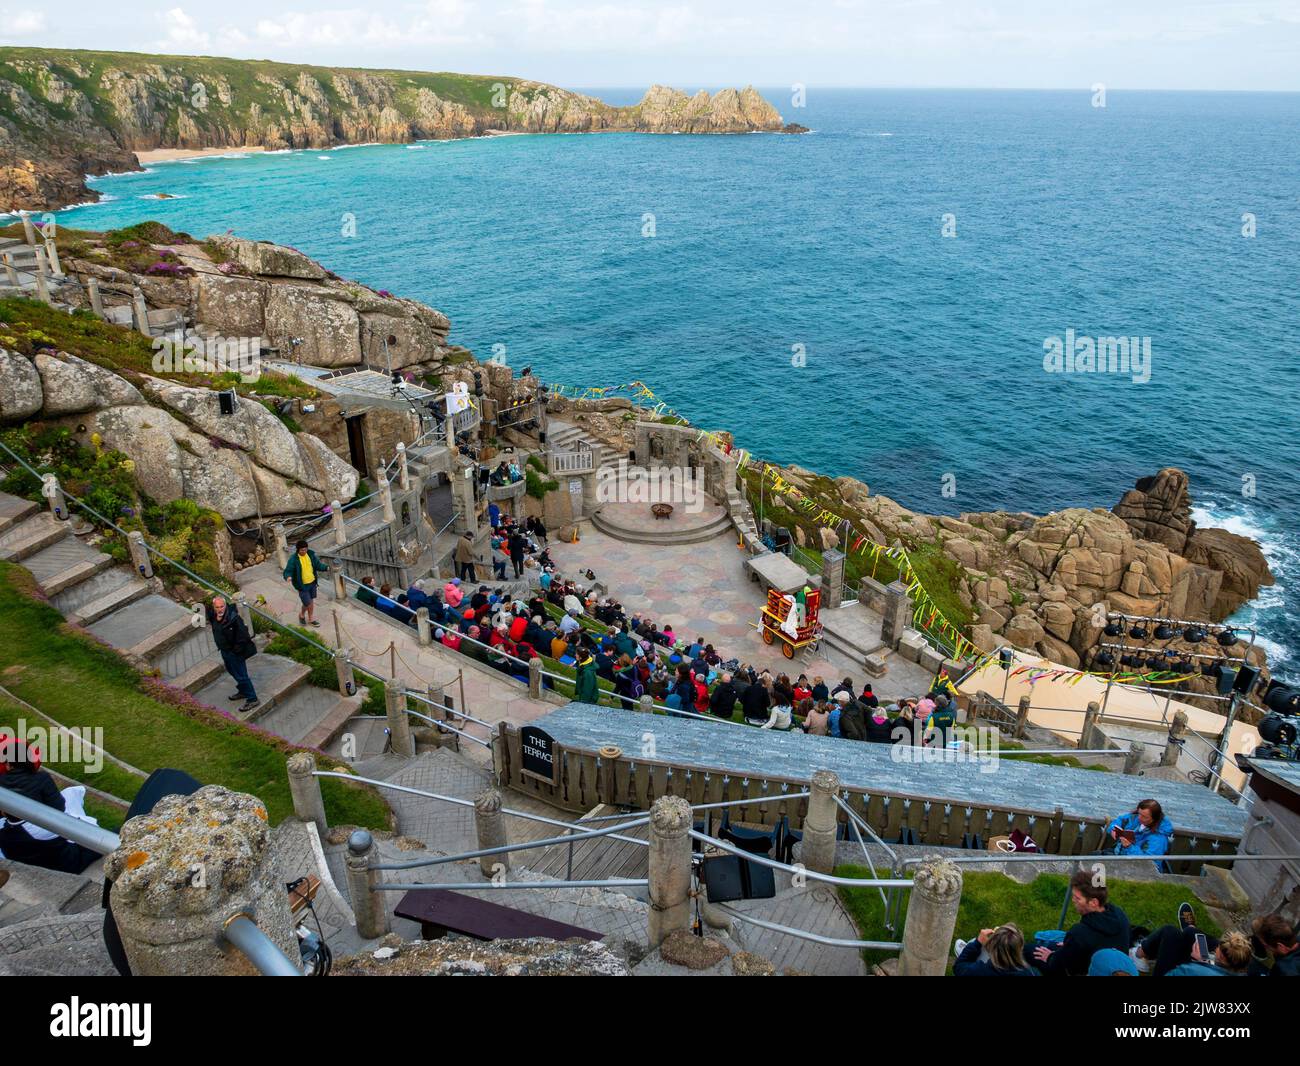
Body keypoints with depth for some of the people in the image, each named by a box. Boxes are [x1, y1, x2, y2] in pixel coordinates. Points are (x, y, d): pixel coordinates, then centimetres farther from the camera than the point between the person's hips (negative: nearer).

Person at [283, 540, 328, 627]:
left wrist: (327, 567, -14)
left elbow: (318, 565, 3)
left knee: (311, 601, 19)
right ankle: (301, 615, 33)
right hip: (302, 585, -5)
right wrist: (288, 577, -42)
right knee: (308, 604, 0)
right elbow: (287, 571, -19)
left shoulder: (311, 554, -6)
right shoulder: (293, 559, -21)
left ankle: (311, 619, 38)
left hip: (312, 583, 5)